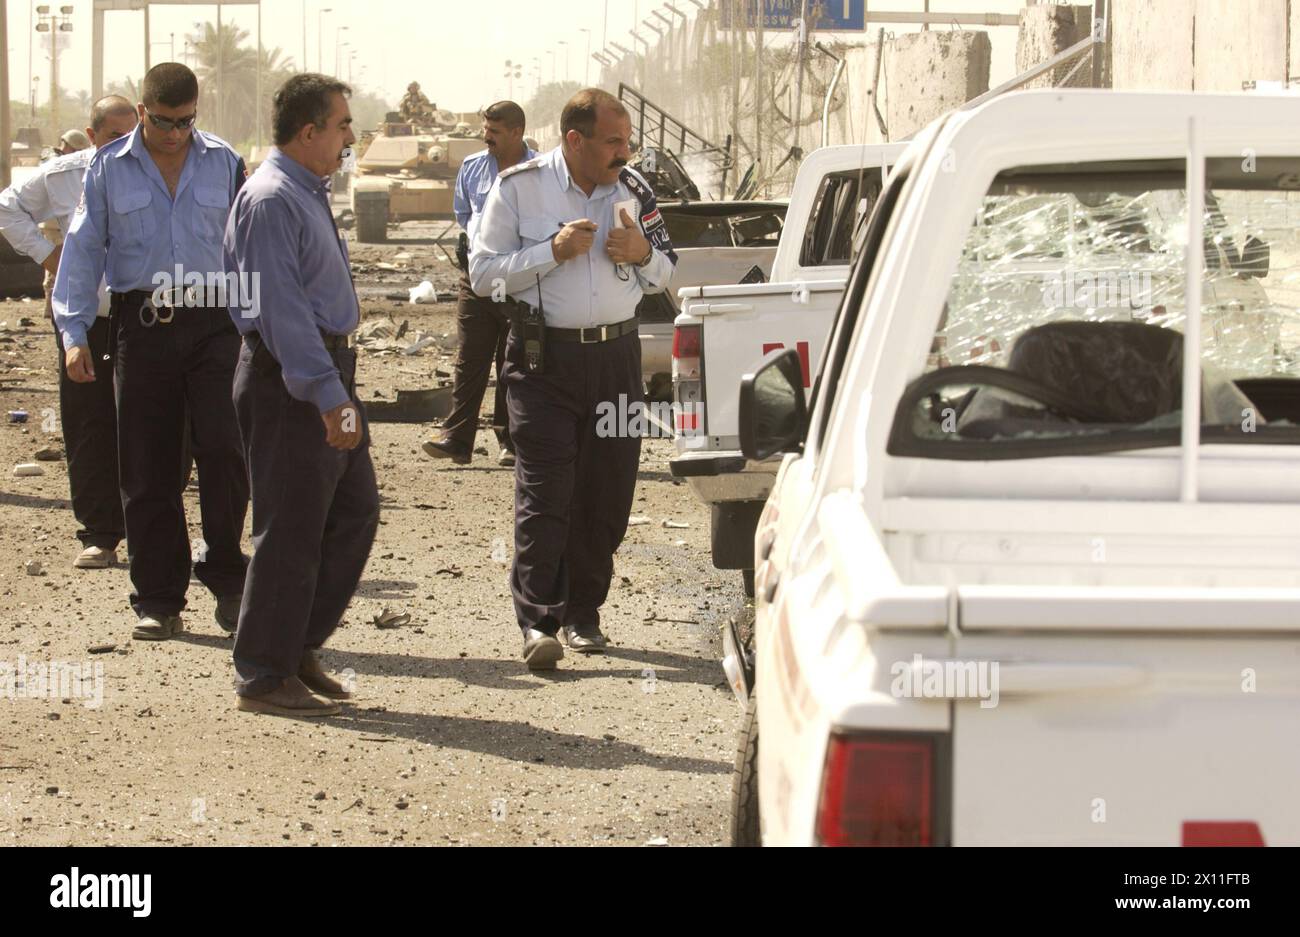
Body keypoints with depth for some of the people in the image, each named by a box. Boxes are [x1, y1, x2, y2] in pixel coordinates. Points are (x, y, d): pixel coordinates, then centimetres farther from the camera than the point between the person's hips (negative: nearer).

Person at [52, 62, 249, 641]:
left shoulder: (223, 163, 7)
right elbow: (83, 250, 5)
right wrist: (73, 332, -2)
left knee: (224, 448, -13)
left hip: (213, 325, 0)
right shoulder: (110, 168, 5)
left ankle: (225, 576, 4)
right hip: (142, 327, 0)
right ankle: (158, 603, 10)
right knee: (147, 469, 2)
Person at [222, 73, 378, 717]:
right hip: (291, 378, -10)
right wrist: (328, 396, -27)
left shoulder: (308, 194, 16)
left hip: (327, 368, 10)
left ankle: (299, 647, 22)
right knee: (290, 530, -5)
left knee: (355, 510, 13)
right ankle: (264, 678, 3)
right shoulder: (272, 200, -17)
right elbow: (281, 308, -23)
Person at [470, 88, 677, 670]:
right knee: (543, 491, -11)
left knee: (608, 491, 6)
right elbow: (483, 273, -3)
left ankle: (583, 613, 18)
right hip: (545, 357, -4)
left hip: (616, 355, 4)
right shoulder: (519, 187, -3)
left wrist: (641, 253, -6)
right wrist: (553, 252, -15)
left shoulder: (632, 188, 8)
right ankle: (538, 621, -11)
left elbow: (664, 273, 18)